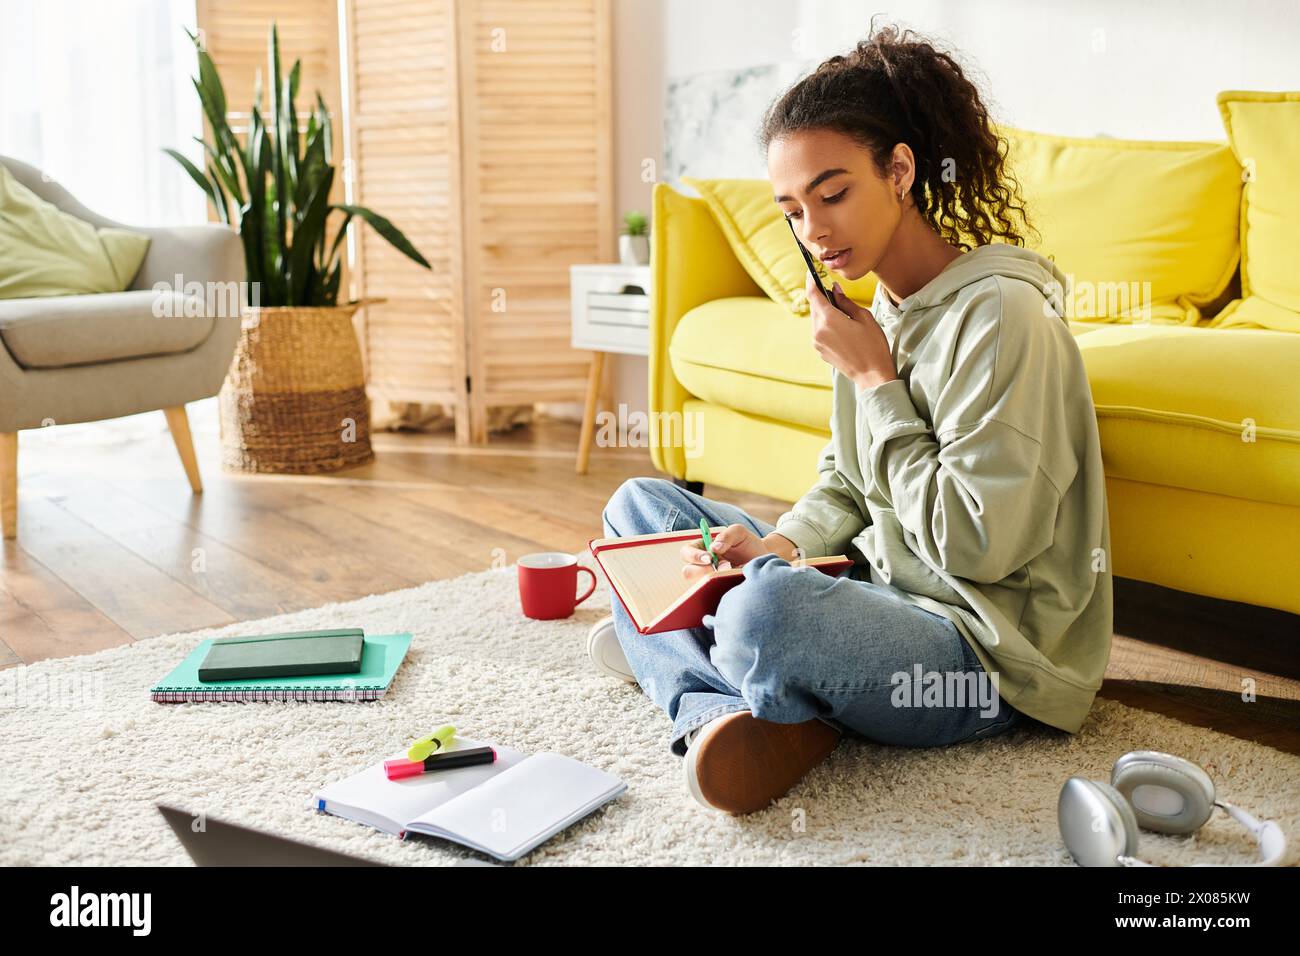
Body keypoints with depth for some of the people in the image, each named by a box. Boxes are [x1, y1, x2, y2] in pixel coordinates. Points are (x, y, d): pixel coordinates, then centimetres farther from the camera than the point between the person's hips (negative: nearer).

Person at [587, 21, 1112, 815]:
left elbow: (974, 543, -22)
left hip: (987, 655, -9)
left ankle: (675, 657, -7)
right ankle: (723, 710, -12)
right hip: (883, 586, 10)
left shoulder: (1001, 315, -19)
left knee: (769, 612, -42)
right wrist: (781, 544, -6)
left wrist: (875, 381, -15)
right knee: (638, 503, 11)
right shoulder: (877, 309, 7)